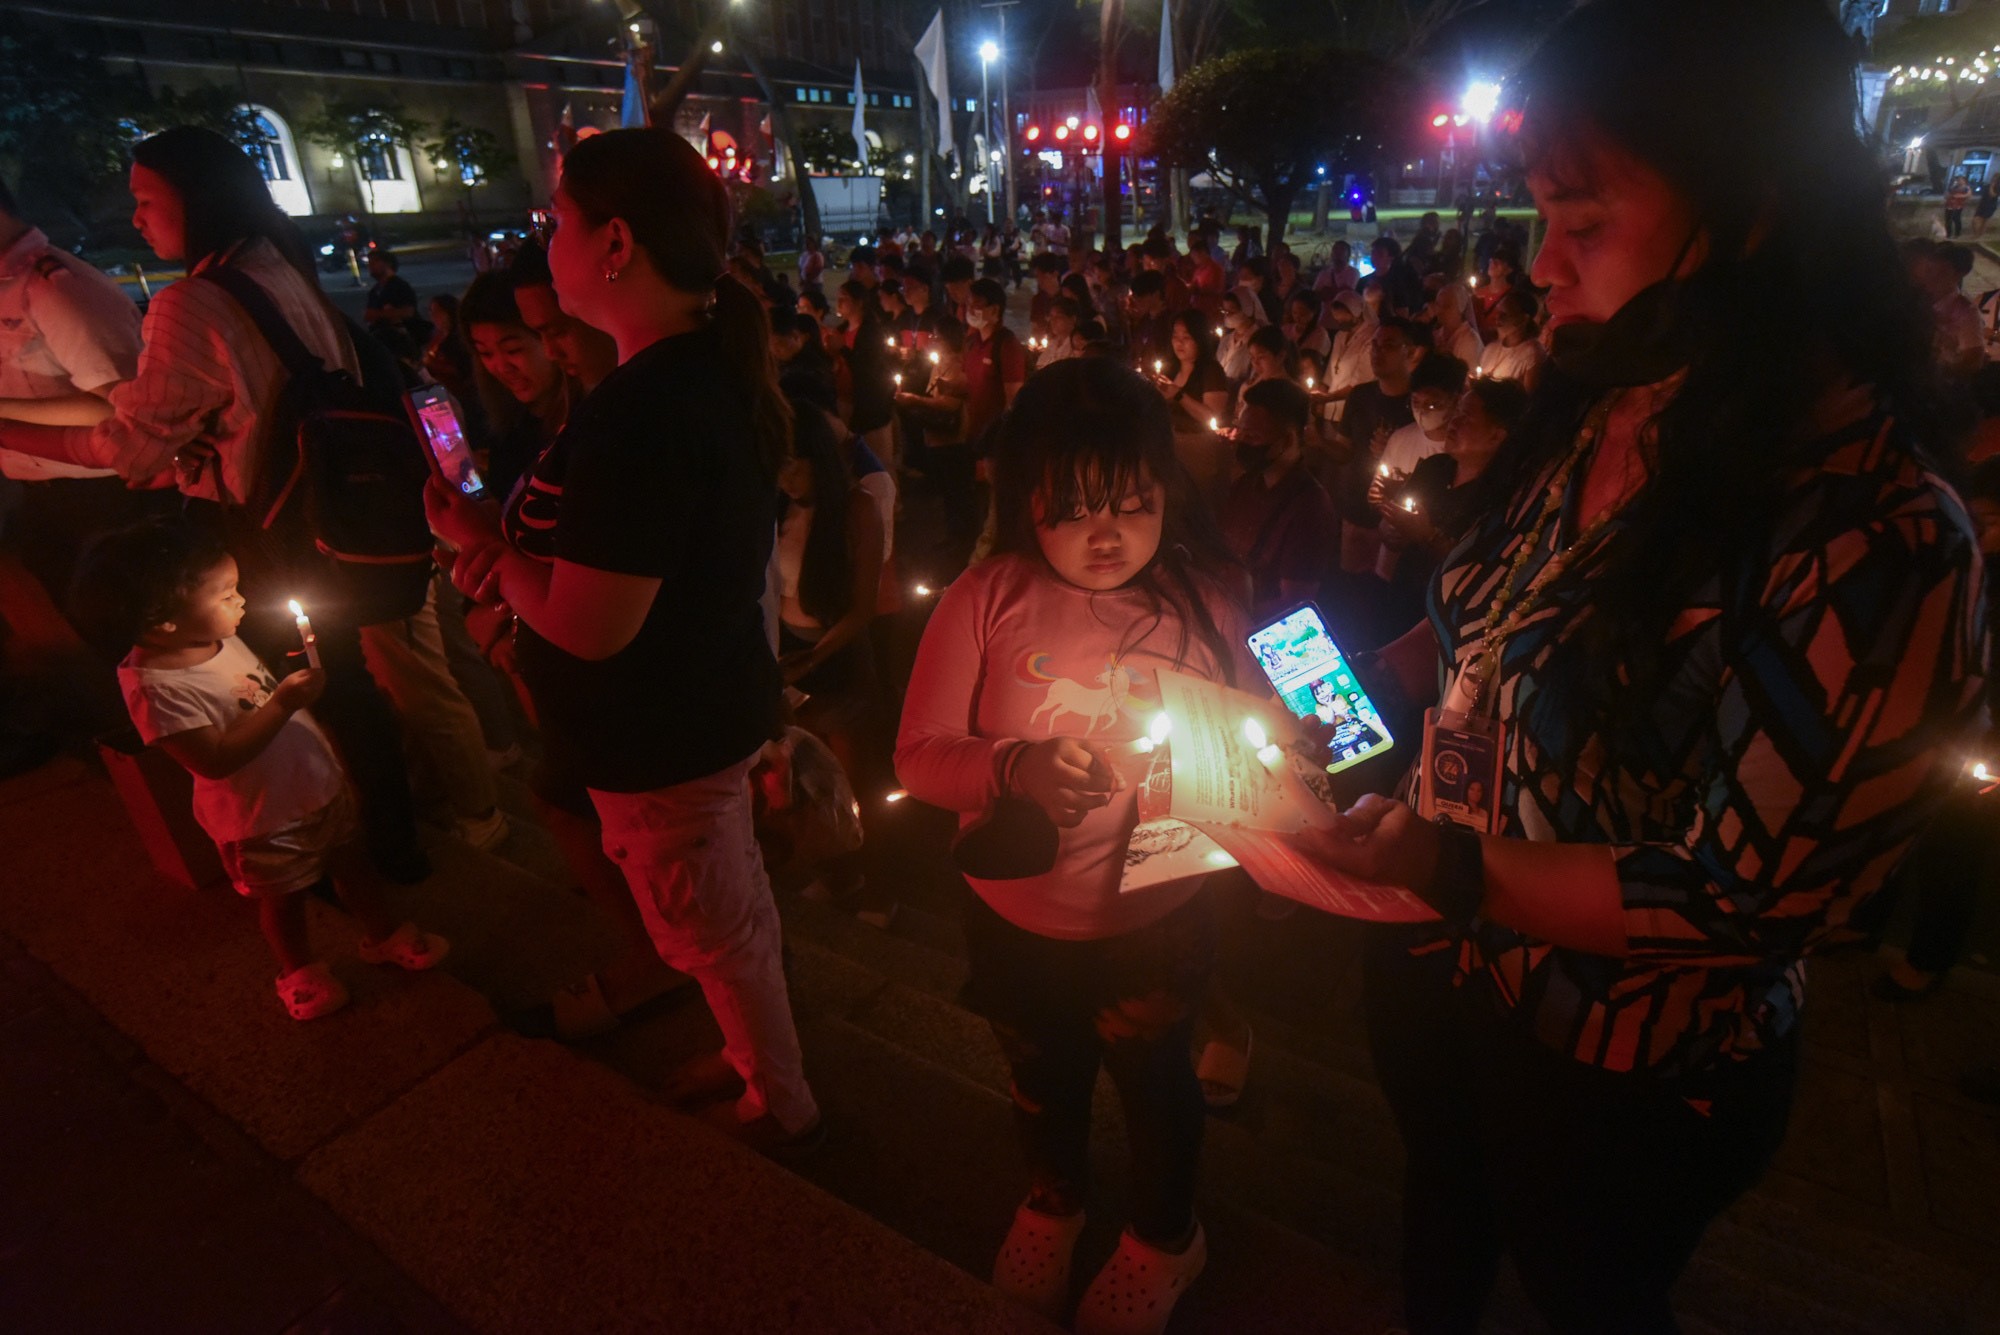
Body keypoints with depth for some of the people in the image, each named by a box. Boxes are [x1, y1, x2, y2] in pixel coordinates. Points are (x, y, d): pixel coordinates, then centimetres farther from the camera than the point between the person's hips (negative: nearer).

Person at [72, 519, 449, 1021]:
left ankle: (383, 934, 46)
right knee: (284, 896, 18)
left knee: (350, 861, 23)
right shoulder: (155, 685, -29)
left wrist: (300, 675, -2)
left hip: (319, 783, 7)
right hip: (264, 816, -7)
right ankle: (300, 973, 44)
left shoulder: (221, 640, -5)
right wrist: (284, 702, -35)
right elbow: (216, 759, -33)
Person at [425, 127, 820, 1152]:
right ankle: (755, 1057, 51)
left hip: (662, 739, -9)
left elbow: (589, 627, -29)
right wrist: (512, 546, -1)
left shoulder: (635, 415, -31)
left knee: (713, 933, 13)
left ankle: (781, 1108, 38)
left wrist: (482, 540, -12)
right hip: (715, 704, 9)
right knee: (731, 914, 27)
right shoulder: (719, 370, 1)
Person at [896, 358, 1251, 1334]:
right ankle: (1055, 1196, 63)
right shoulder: (986, 601, -18)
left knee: (1154, 1078, 25)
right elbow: (919, 756, -17)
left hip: (1157, 923, 0)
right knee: (1044, 1078, 28)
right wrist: (1014, 769, -35)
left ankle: (1165, 1237, 58)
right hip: (1016, 922, 1)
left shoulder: (1200, 606, -14)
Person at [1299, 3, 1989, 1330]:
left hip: (1615, 1073, -6)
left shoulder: (1874, 536, -30)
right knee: (1440, 1207, 35)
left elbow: (1742, 895, -26)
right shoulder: (1594, 412, -8)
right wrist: (1357, 677, -10)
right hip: (1438, 969, 7)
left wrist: (1450, 868, -34)